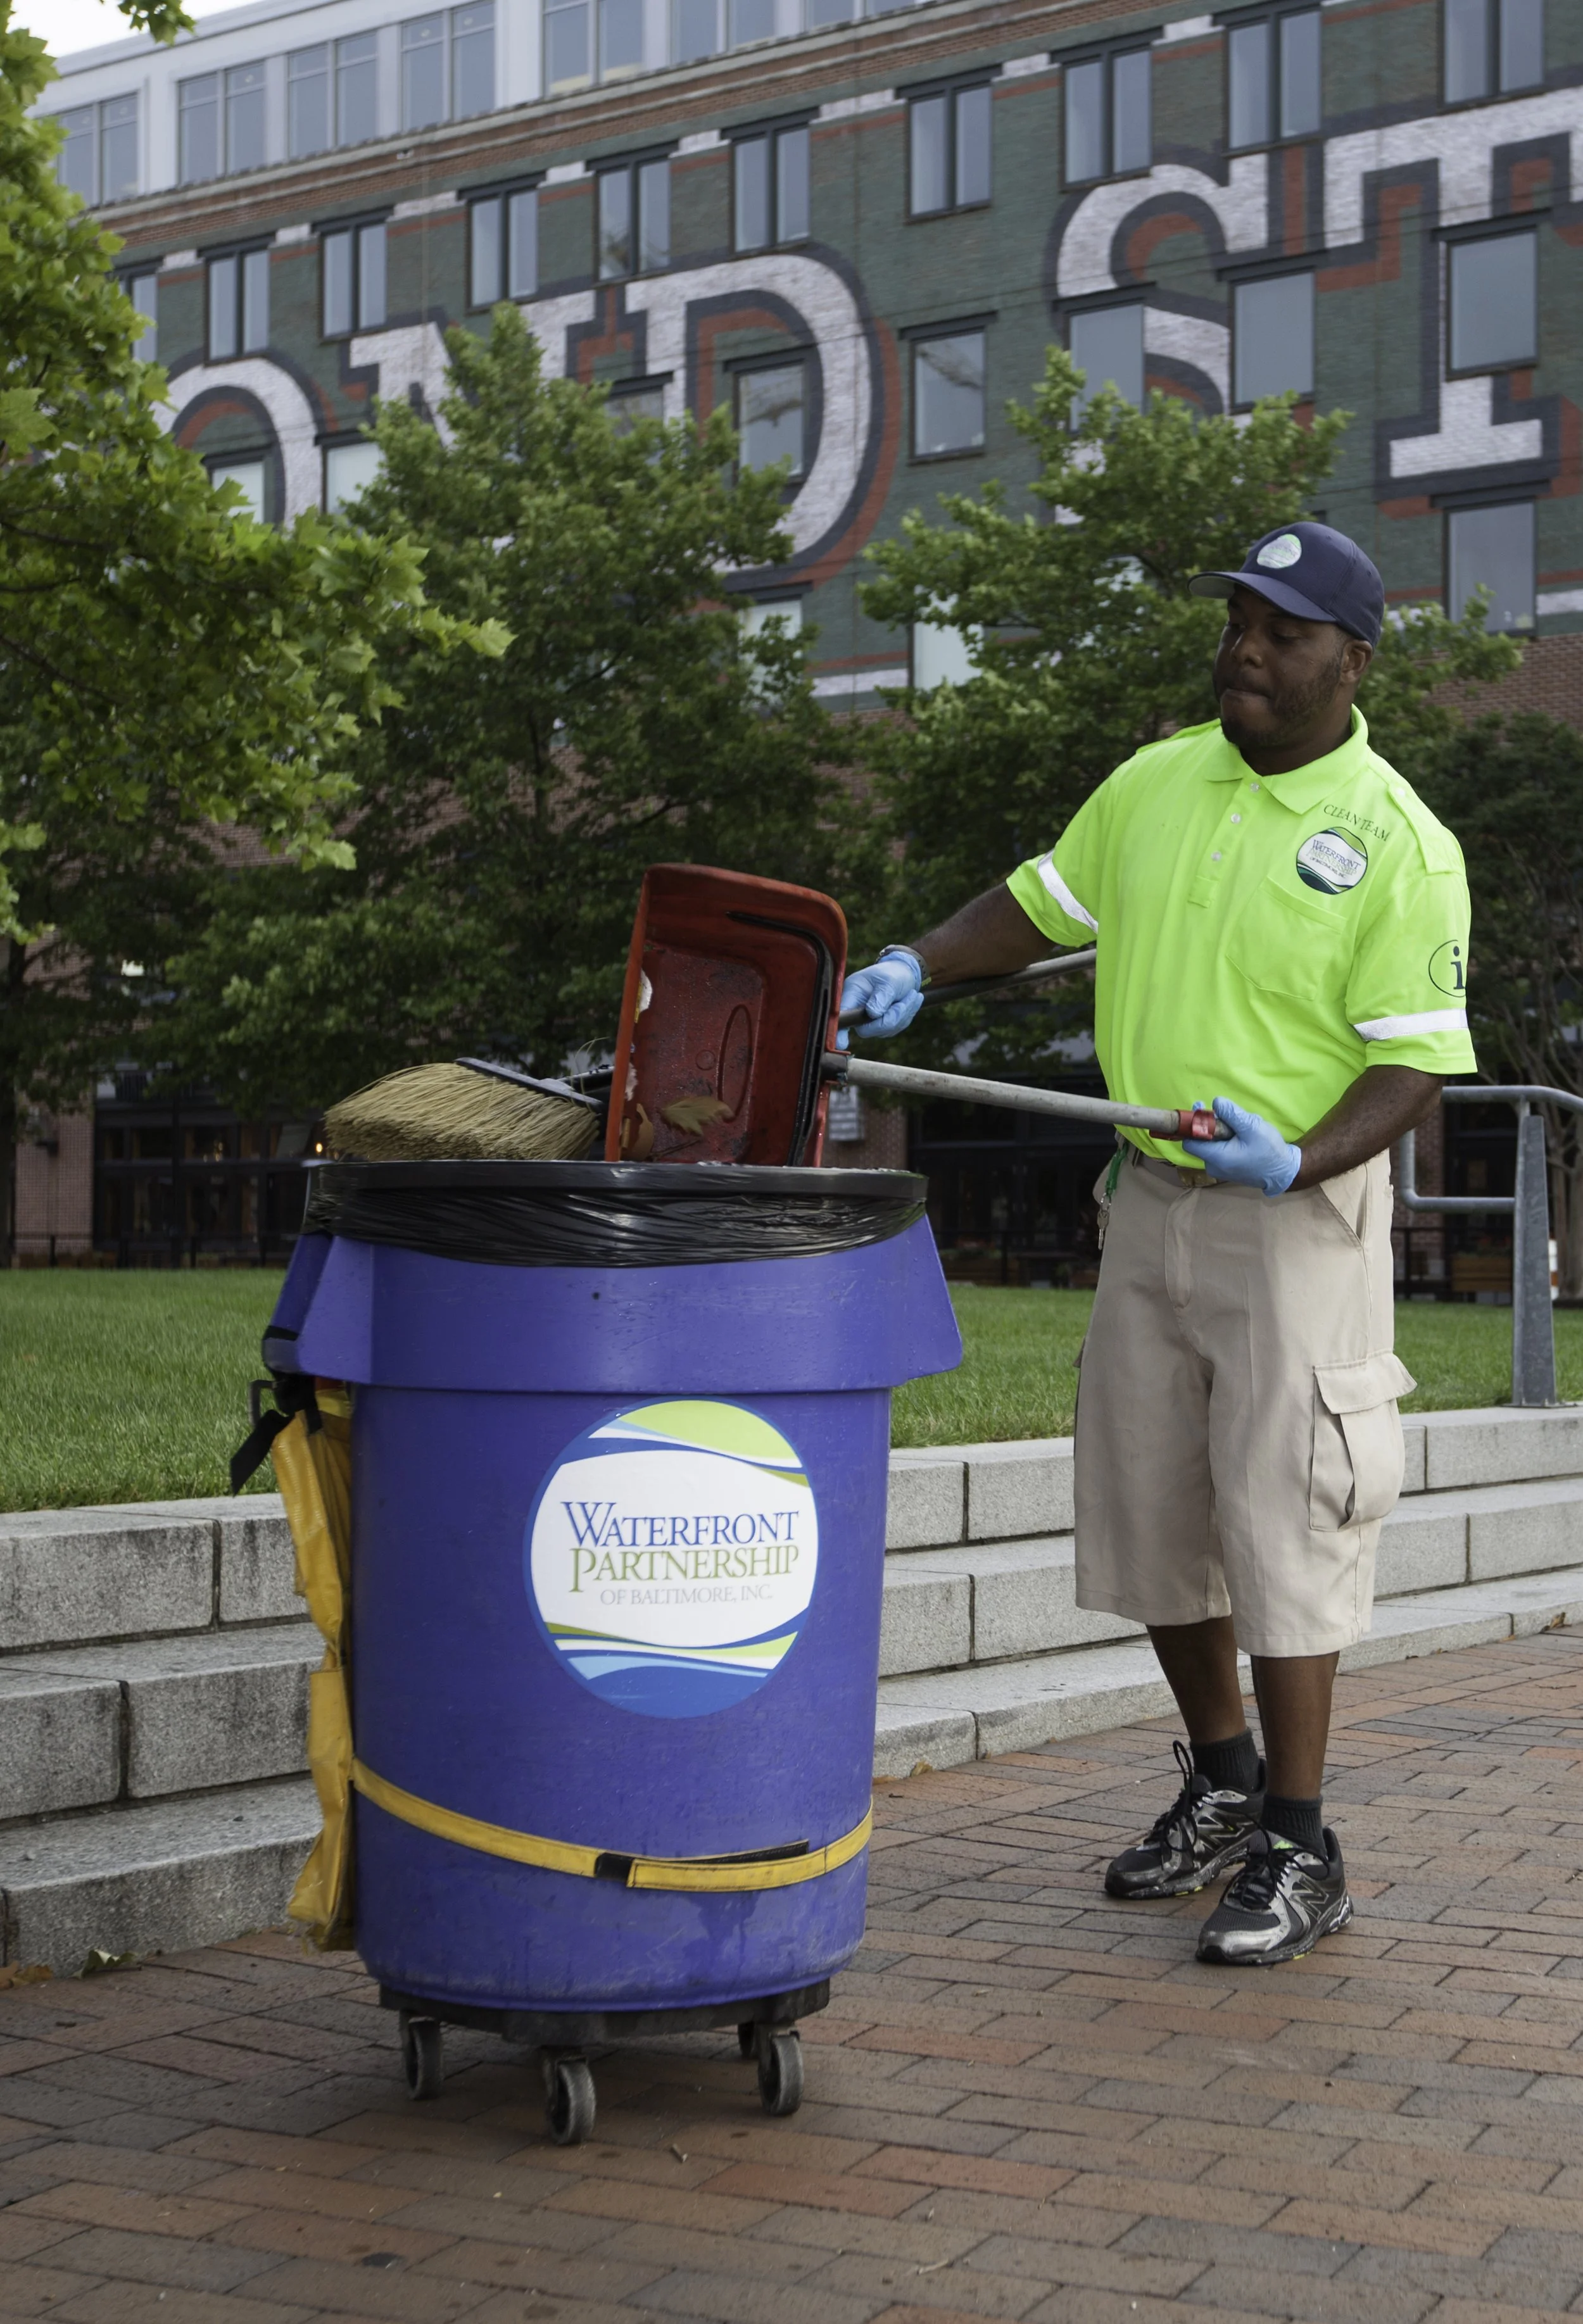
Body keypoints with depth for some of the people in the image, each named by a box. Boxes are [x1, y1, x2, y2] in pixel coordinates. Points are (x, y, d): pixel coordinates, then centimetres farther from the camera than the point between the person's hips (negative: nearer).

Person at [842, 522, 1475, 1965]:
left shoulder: (1397, 844, -12)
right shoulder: (1156, 785, 7)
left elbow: (1416, 1062, -13)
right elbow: (1043, 904, 19)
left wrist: (1299, 1163, -28)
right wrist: (919, 967, 2)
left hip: (1297, 1214, -6)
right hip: (1150, 1200, 7)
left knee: (1279, 1521, -6)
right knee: (1149, 1511, 13)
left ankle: (1298, 1852, 5)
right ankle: (1223, 1786, 31)